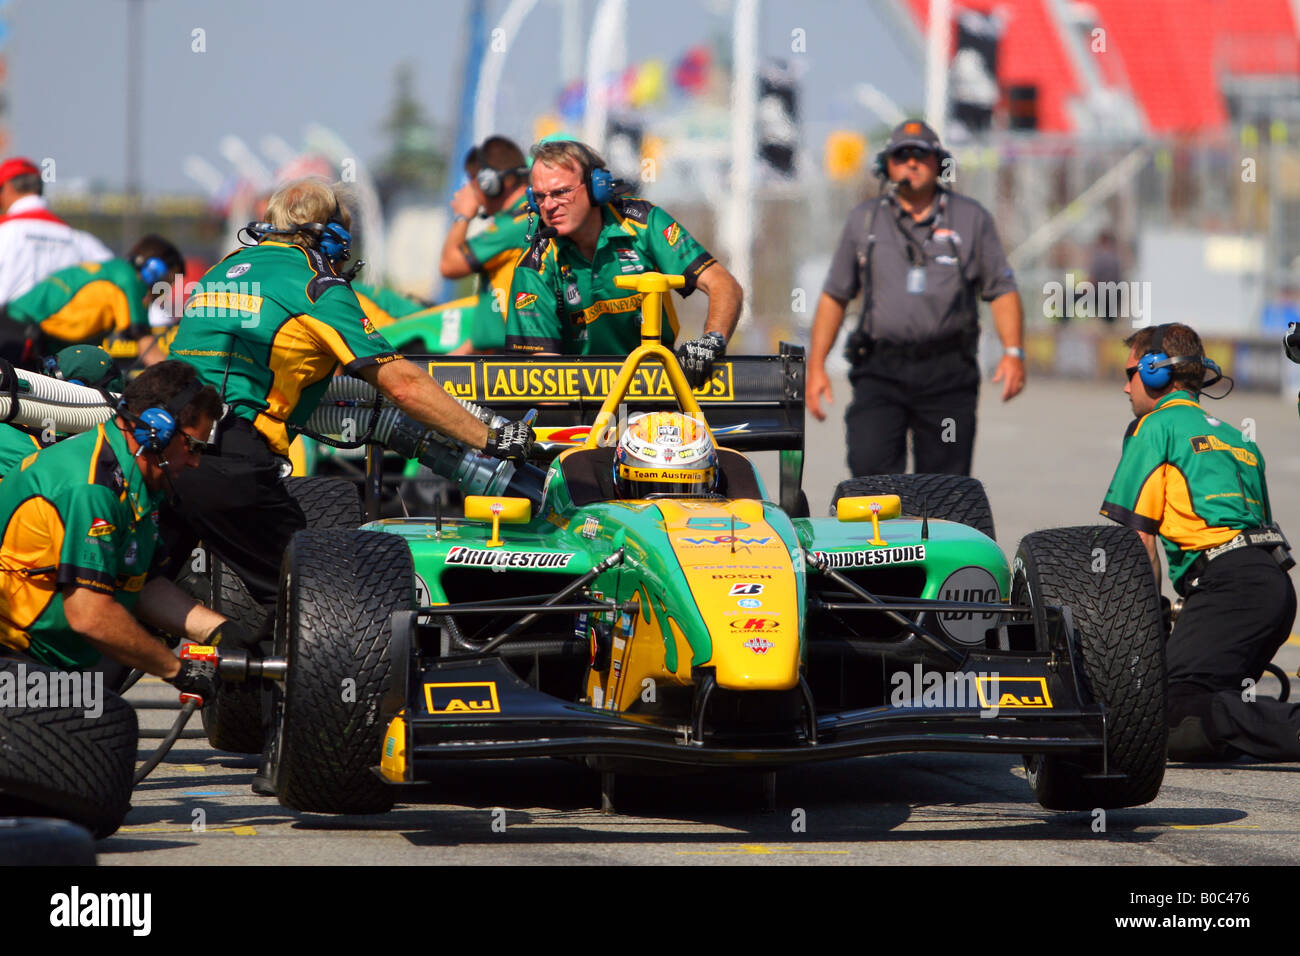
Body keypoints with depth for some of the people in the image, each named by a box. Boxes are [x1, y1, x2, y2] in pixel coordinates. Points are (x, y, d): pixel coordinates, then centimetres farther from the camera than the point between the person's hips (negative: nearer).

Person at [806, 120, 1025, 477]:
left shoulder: (971, 219, 8)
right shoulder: (863, 221, 11)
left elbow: (1002, 290, 7)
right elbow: (834, 296, 15)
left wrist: (1013, 352, -7)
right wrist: (816, 365, 7)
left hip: (947, 371, 0)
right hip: (881, 372, 0)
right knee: (870, 464, -19)